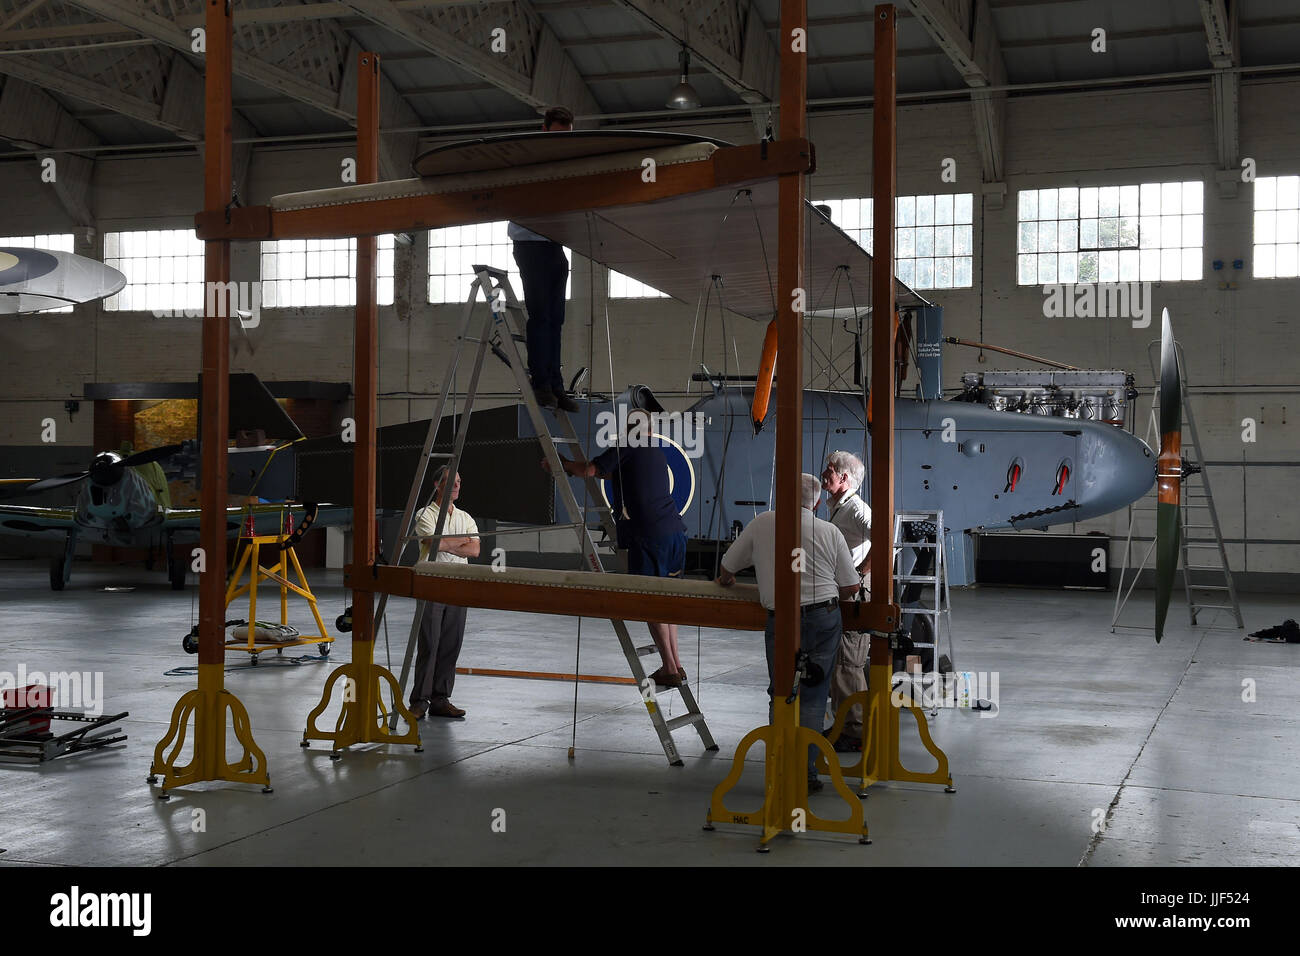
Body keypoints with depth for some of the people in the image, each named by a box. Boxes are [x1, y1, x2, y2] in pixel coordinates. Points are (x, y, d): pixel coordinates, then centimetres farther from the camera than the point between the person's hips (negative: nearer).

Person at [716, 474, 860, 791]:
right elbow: (851, 588, 5)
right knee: (812, 697, 5)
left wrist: (726, 581, 38)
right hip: (825, 618, 1)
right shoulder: (830, 532, 3)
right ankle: (805, 772, 4)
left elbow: (727, 566, 15)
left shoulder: (762, 523, 4)